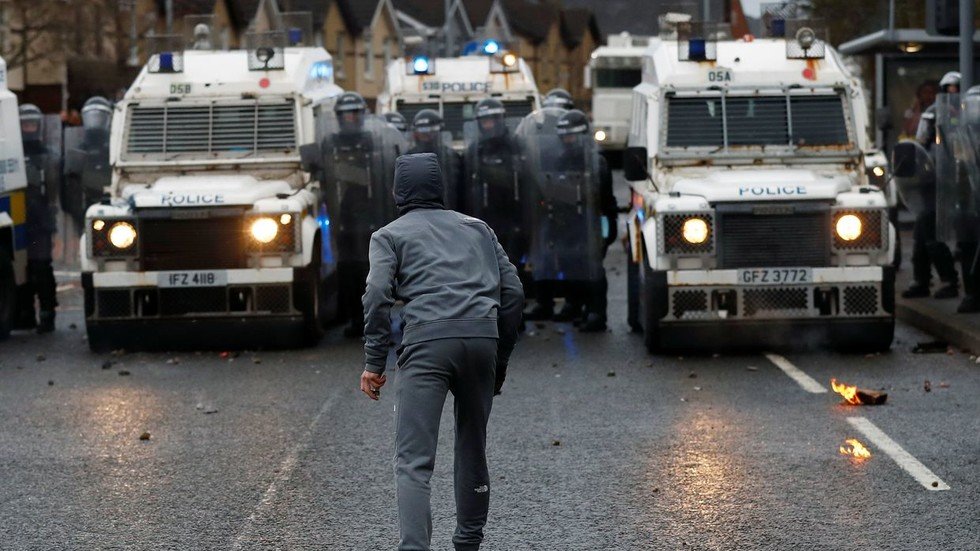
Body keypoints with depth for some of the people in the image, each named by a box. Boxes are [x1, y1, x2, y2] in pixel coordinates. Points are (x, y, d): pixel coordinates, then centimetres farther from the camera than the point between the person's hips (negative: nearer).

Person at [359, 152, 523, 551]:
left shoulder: (390, 235, 16)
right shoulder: (477, 228, 27)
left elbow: (378, 295, -1)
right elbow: (512, 292, 19)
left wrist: (374, 363, 0)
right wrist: (500, 361, 24)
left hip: (426, 343, -4)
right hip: (482, 339, 4)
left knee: (413, 461, -8)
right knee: (472, 451, 20)